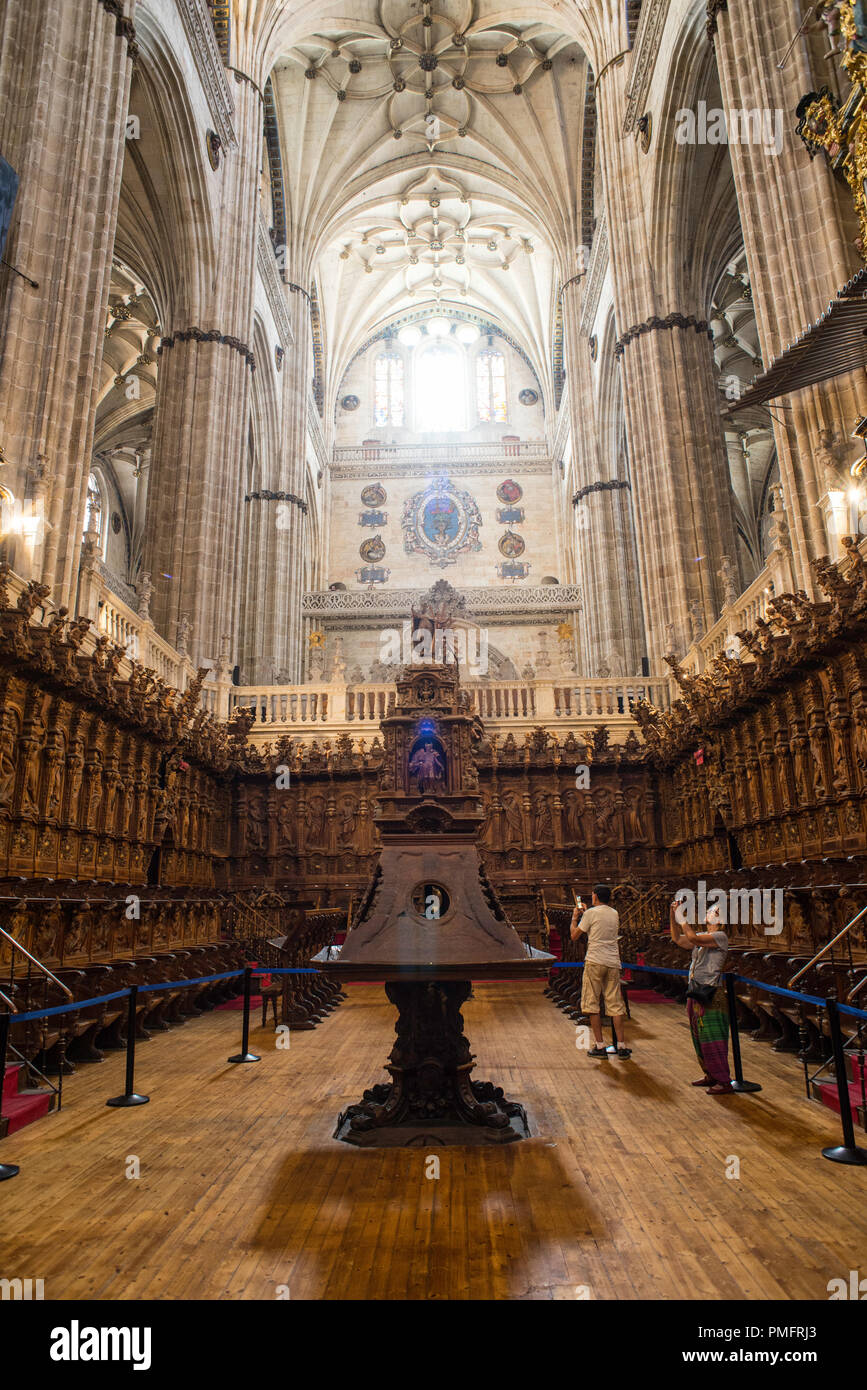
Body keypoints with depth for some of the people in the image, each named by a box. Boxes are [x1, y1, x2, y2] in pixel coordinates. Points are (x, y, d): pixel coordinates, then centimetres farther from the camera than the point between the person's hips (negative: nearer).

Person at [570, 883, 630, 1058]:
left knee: (592, 1004, 2)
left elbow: (574, 936, 1)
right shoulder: (614, 914, 12)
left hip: (595, 962, -5)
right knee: (615, 1004, 7)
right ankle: (622, 1046, 5)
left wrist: (575, 917, 16)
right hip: (613, 962, 5)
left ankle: (600, 1046, 1)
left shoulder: (591, 913, -5)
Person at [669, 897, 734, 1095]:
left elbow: (692, 937, -24)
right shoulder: (702, 937, 14)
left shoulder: (720, 937, -12)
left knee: (712, 1040, -6)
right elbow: (677, 939, 18)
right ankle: (711, 1075, 27)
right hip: (696, 993, 9)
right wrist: (673, 915, 11)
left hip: (710, 995, -9)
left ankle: (724, 1082, 1)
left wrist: (682, 917, -15)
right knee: (699, 1039, 16)